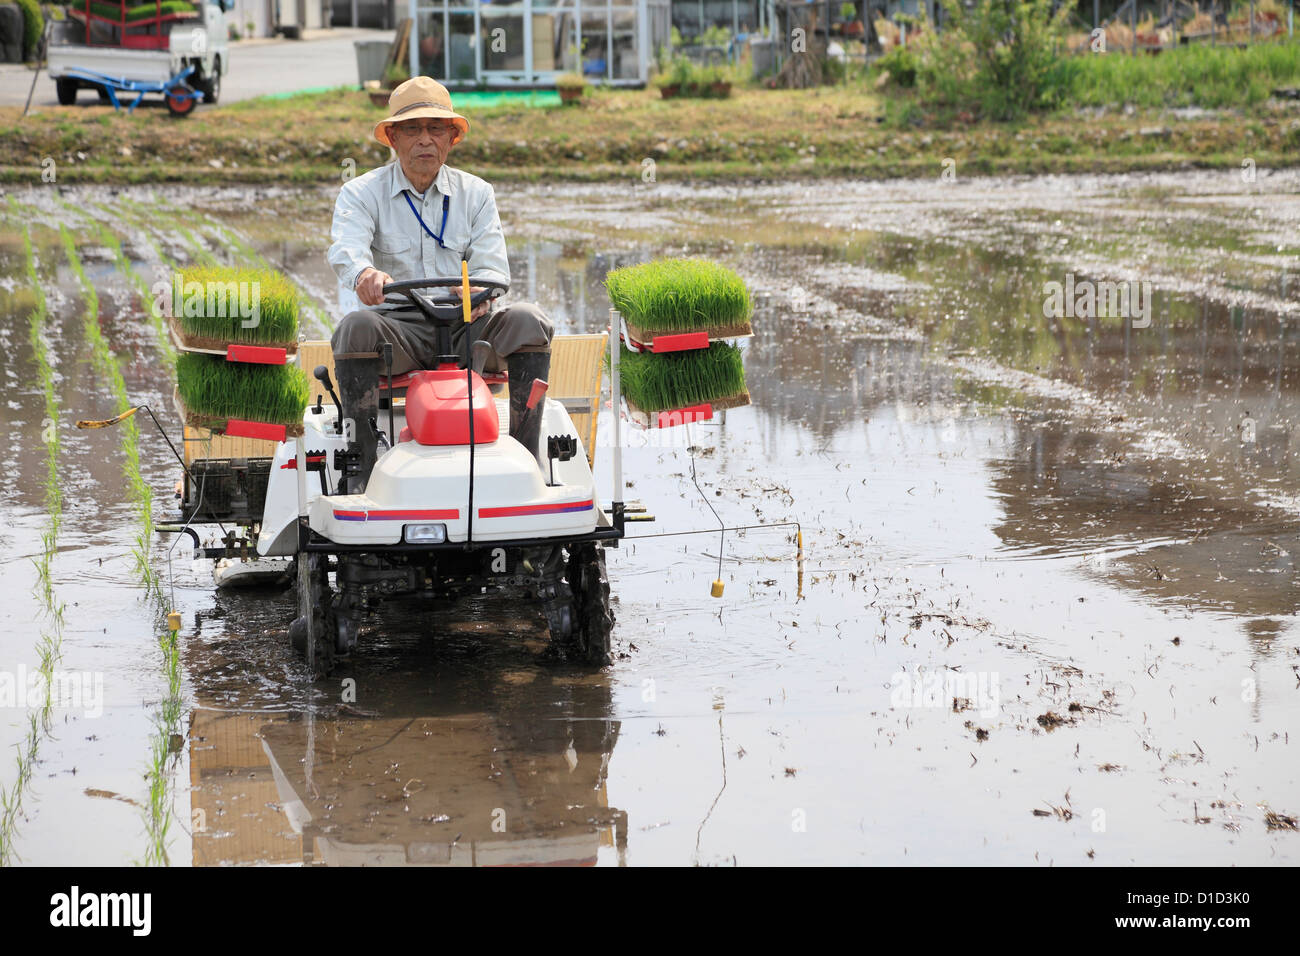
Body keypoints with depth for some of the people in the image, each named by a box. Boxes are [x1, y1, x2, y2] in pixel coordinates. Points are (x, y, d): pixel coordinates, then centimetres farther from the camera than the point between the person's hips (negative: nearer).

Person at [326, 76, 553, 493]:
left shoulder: (476, 193, 13)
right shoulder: (361, 193, 5)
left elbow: (493, 266, 1)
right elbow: (346, 247, -16)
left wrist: (481, 291, -25)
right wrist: (364, 274, -42)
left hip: (465, 324, 2)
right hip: (399, 324, -2)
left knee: (528, 321, -25)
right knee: (356, 328, -34)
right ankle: (366, 467, -29)